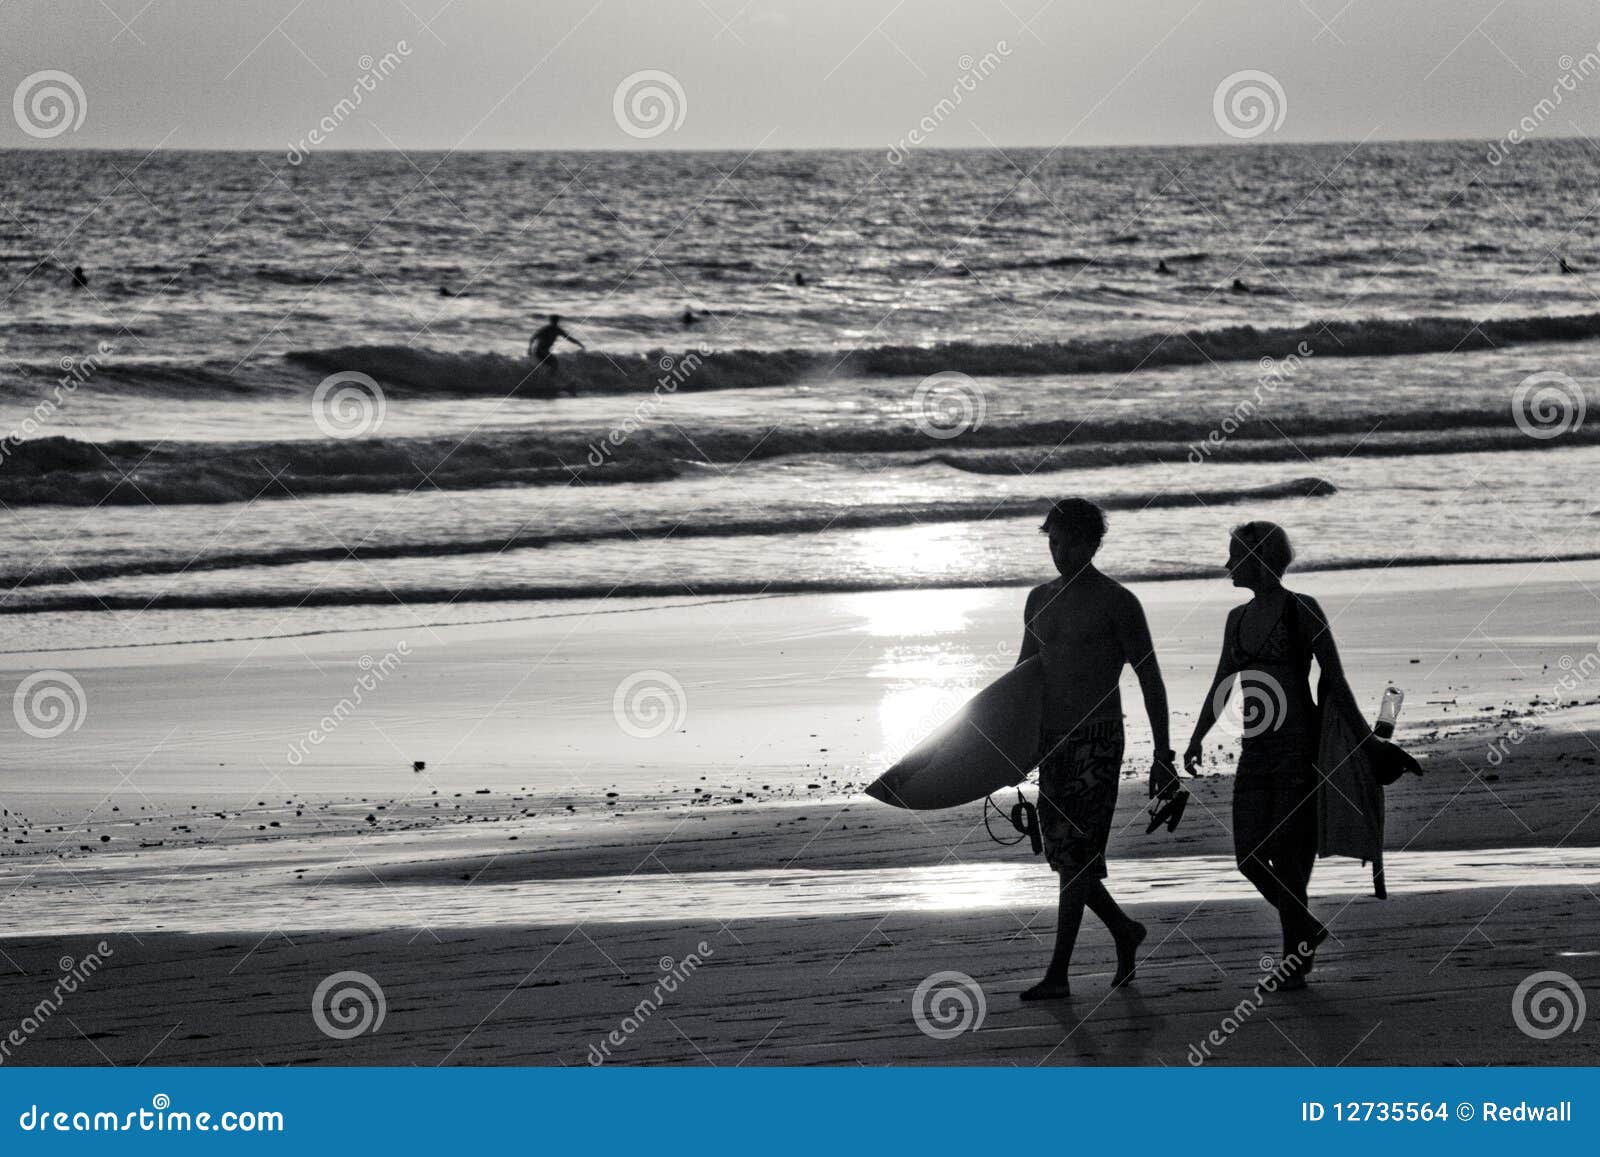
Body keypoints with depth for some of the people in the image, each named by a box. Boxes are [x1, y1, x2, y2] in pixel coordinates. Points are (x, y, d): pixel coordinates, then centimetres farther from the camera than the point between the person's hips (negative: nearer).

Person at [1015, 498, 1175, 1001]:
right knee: (1066, 857, 7)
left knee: (1076, 855, -10)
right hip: (1051, 742, 6)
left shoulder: (1117, 602, -5)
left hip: (1098, 739, -6)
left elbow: (1151, 681, -3)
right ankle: (1124, 930, 31)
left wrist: (1163, 756, -6)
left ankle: (1058, 974, -10)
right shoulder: (1040, 600, 13)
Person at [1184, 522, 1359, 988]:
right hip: (1256, 750, 6)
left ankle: (1296, 957, 7)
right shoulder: (1238, 618, 12)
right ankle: (1306, 928, 23)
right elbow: (1221, 686, 19)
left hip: (1300, 744, -6)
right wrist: (1197, 738, 9)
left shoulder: (1302, 611, -7)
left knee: (1287, 854, -5)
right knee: (1249, 855, 1)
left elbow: (1335, 680, -6)